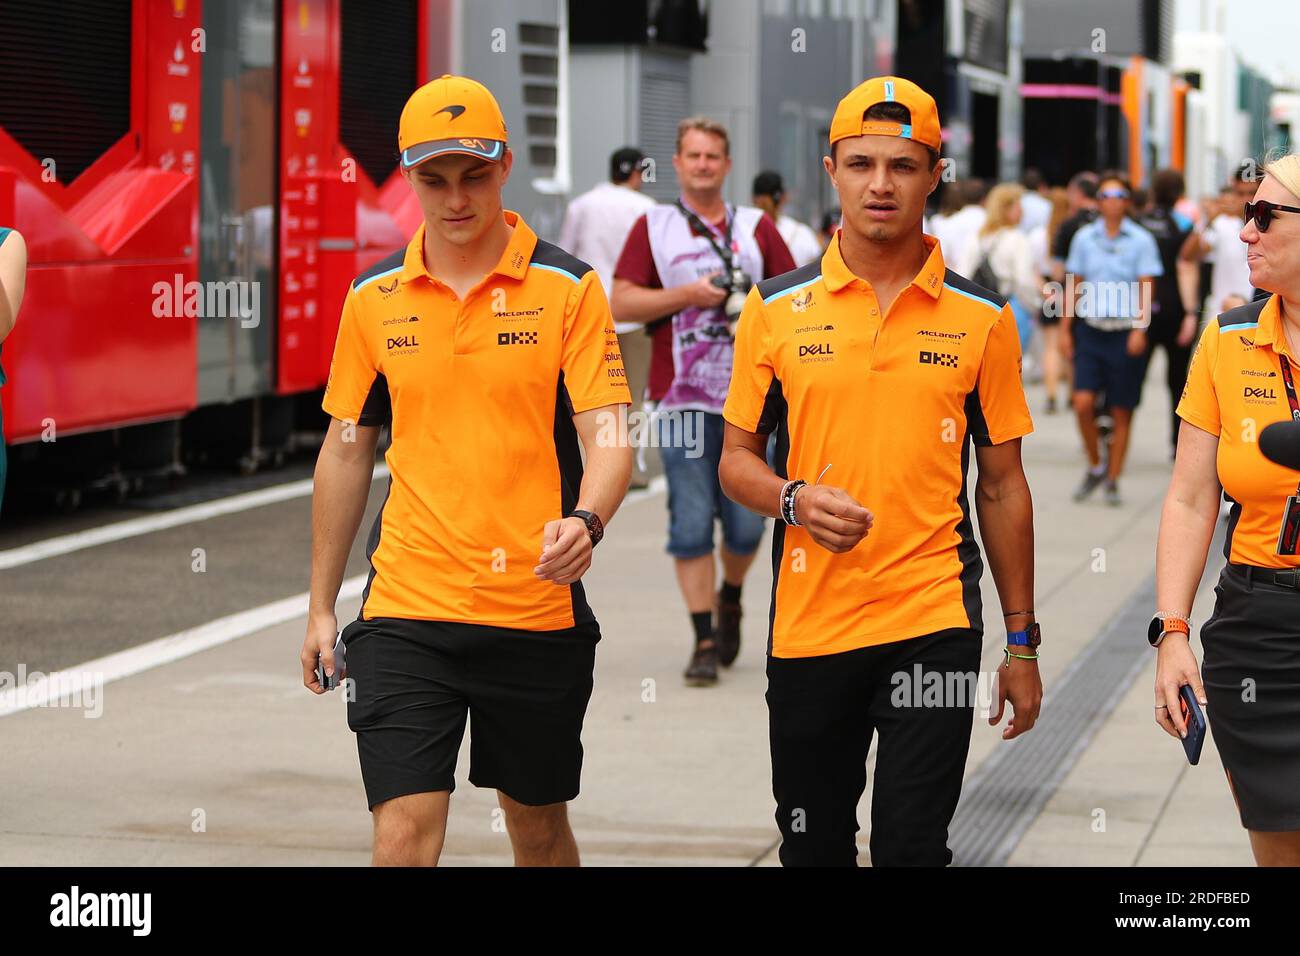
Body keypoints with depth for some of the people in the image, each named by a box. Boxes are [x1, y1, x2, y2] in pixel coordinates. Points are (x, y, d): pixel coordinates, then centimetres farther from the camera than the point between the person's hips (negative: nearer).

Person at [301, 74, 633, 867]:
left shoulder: (567, 287, -3)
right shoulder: (375, 297, 5)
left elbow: (607, 435, -8)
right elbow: (346, 450, 13)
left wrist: (584, 521, -30)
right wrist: (322, 607, 13)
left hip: (537, 611, -1)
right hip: (406, 608, 1)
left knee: (539, 824, 13)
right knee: (404, 833, -9)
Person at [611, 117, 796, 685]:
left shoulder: (756, 228, 11)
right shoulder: (653, 227, 7)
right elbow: (621, 303, 0)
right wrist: (687, 294, -11)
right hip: (683, 399, -1)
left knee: (746, 524, 3)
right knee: (690, 526, -4)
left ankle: (730, 597, 33)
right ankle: (704, 641, 3)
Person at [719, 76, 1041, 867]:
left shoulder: (982, 318, 3)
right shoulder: (777, 309, 3)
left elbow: (1003, 487, 7)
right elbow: (737, 459, 8)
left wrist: (1022, 641, 6)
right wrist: (794, 499, -15)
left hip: (934, 622, -1)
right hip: (807, 624, 1)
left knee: (912, 846, -7)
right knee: (812, 847, 11)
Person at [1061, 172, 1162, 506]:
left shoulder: (1141, 241, -1)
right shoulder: (1084, 238, 7)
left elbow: (1145, 288, -3)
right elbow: (1075, 285, 12)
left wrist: (1140, 328, -15)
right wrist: (1065, 329, 9)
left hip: (1126, 333, -2)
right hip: (1090, 329, 2)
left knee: (1121, 412, 3)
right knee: (1083, 403, -11)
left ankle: (1113, 481, 14)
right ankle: (1095, 466, 11)